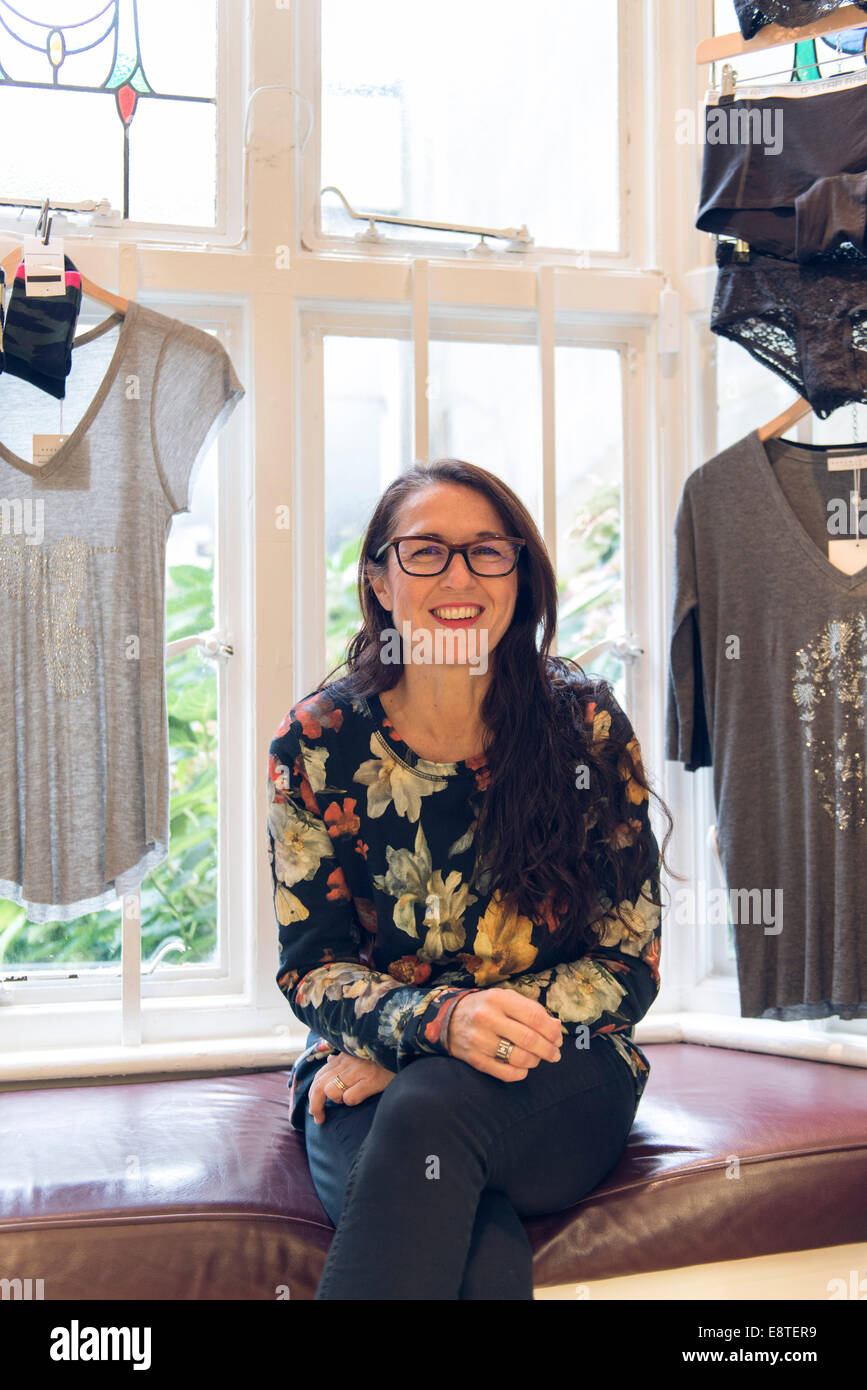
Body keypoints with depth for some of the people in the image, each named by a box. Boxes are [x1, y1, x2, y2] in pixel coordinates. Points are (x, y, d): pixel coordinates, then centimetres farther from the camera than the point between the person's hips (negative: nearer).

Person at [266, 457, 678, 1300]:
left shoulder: (587, 725, -4)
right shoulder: (318, 741, -2)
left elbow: (628, 968, -4)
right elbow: (312, 967, -1)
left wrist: (401, 1058, -14)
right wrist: (440, 1022, -25)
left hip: (559, 1085, 1)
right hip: (365, 1082, 0)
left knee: (428, 1111, -35)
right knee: (484, 1260, -34)